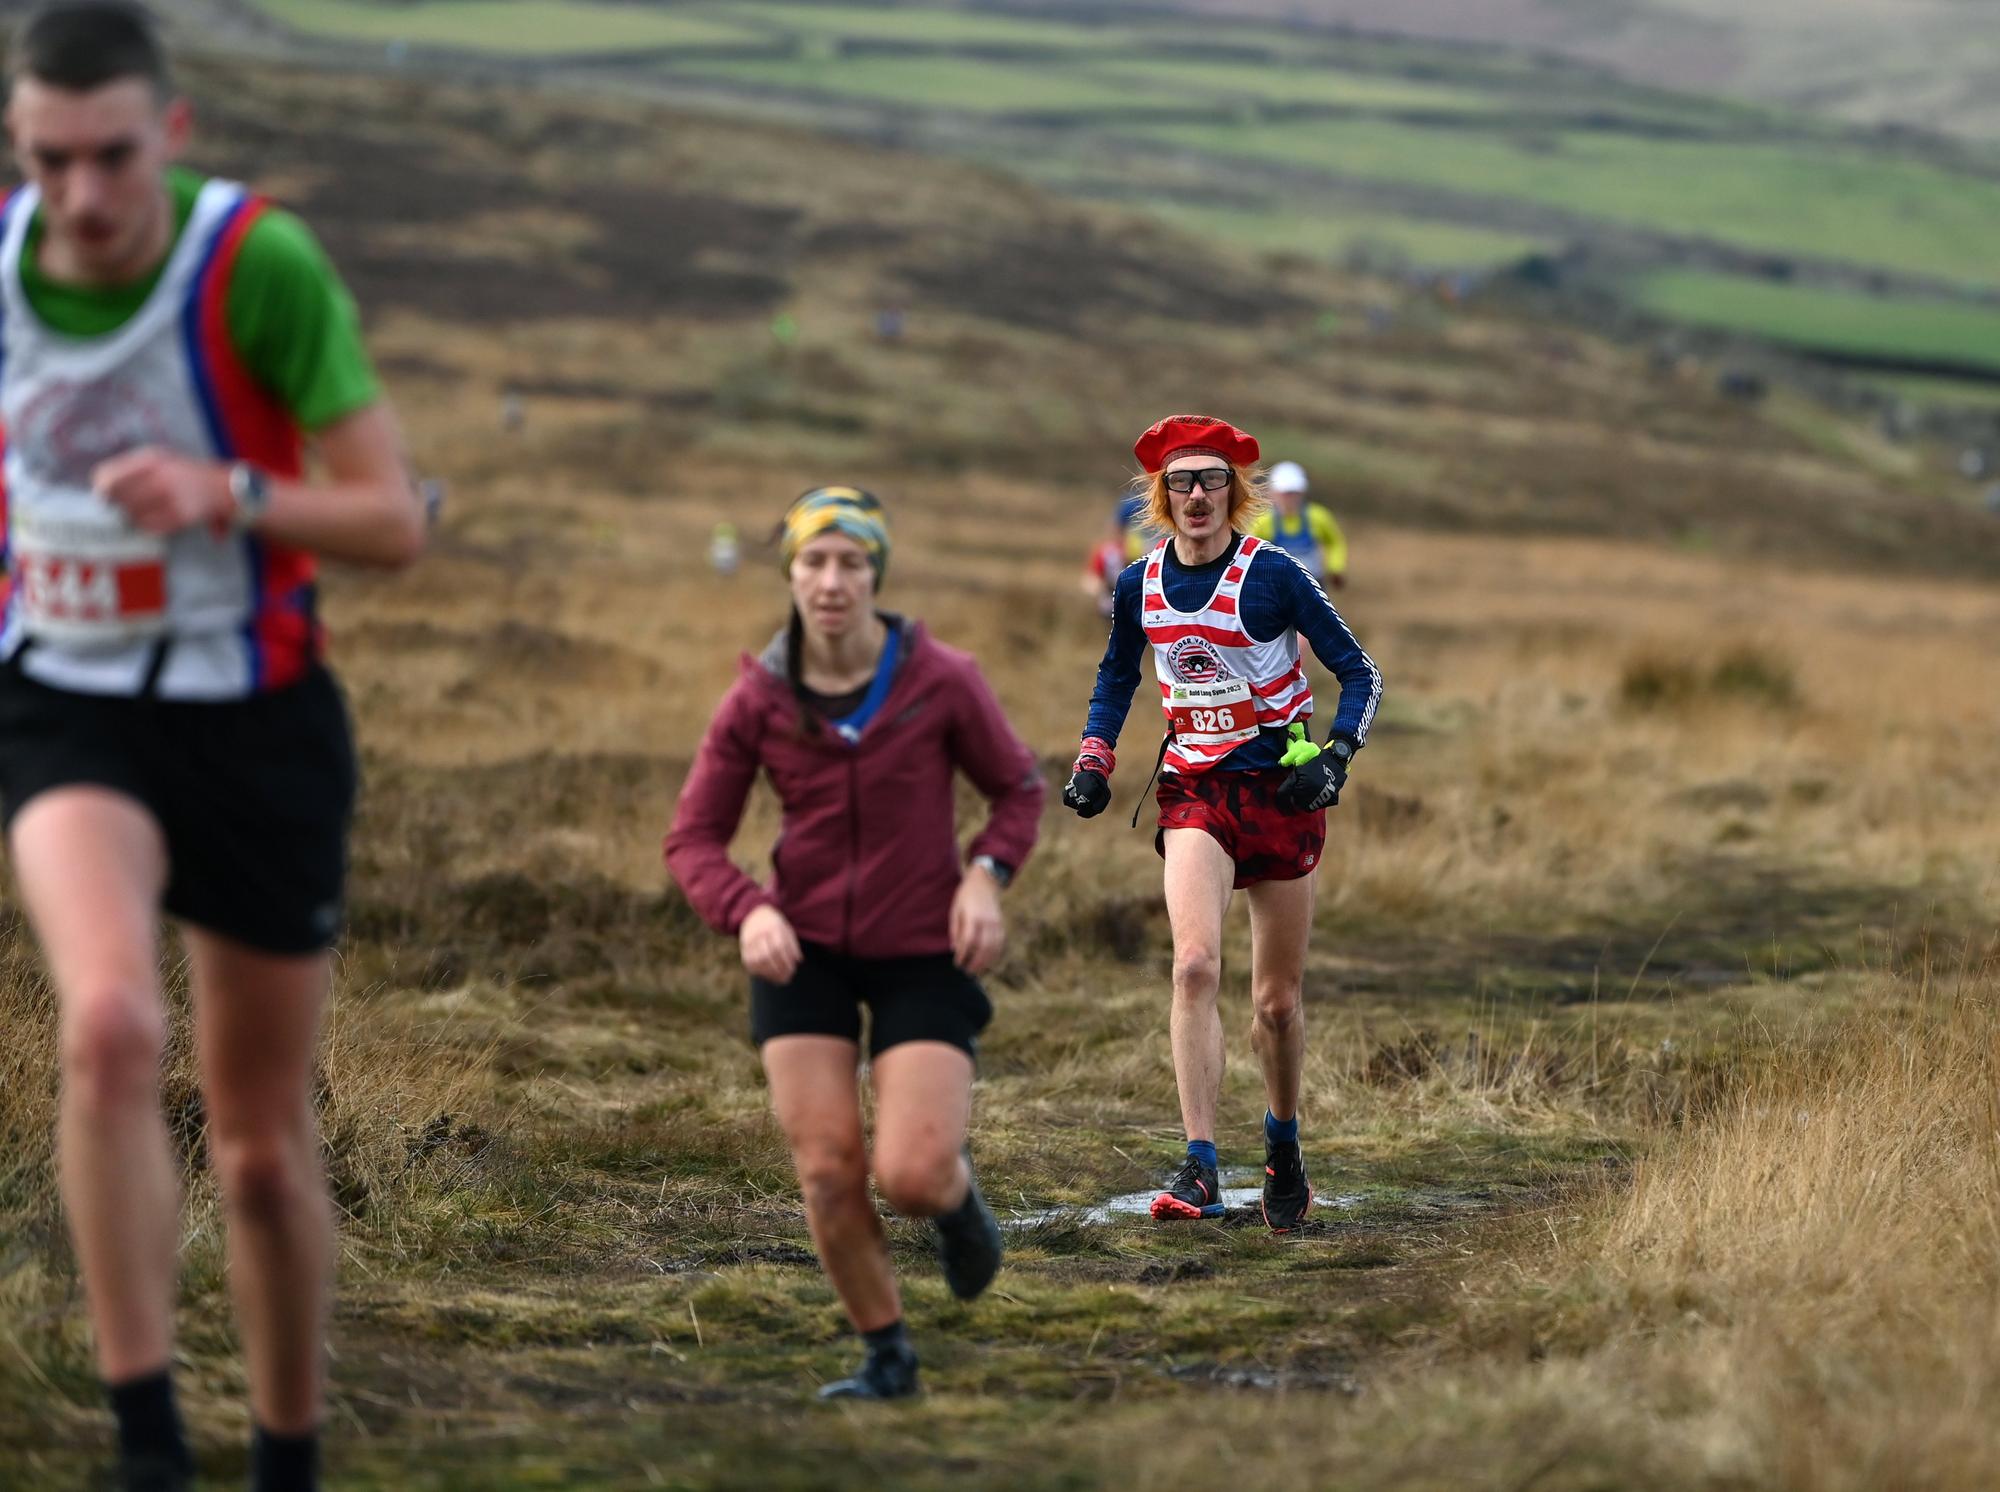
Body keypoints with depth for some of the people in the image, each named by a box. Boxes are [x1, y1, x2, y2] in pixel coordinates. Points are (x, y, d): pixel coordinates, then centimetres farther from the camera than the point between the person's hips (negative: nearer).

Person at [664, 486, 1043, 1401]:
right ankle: (885, 1354, 17)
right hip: (804, 949, 2)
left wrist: (986, 875, -14)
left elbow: (1018, 788, 5)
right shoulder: (757, 700, -6)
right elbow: (693, 838, -2)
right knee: (827, 1172, -4)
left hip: (923, 955, -2)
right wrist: (746, 912, -22)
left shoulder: (940, 681, -10)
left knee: (912, 1178, -12)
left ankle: (956, 1193, 27)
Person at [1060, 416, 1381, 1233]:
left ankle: (1283, 1147, 32)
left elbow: (1359, 673, -5)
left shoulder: (1272, 573, -11)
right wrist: (1094, 760, 8)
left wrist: (1337, 756, -18)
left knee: (1277, 1000, 5)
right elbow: (1116, 677, 20)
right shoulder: (1139, 585, 0)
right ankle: (1200, 1170, -21)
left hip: (1280, 788, -2)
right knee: (1194, 966, -20)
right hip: (1194, 790, 2)